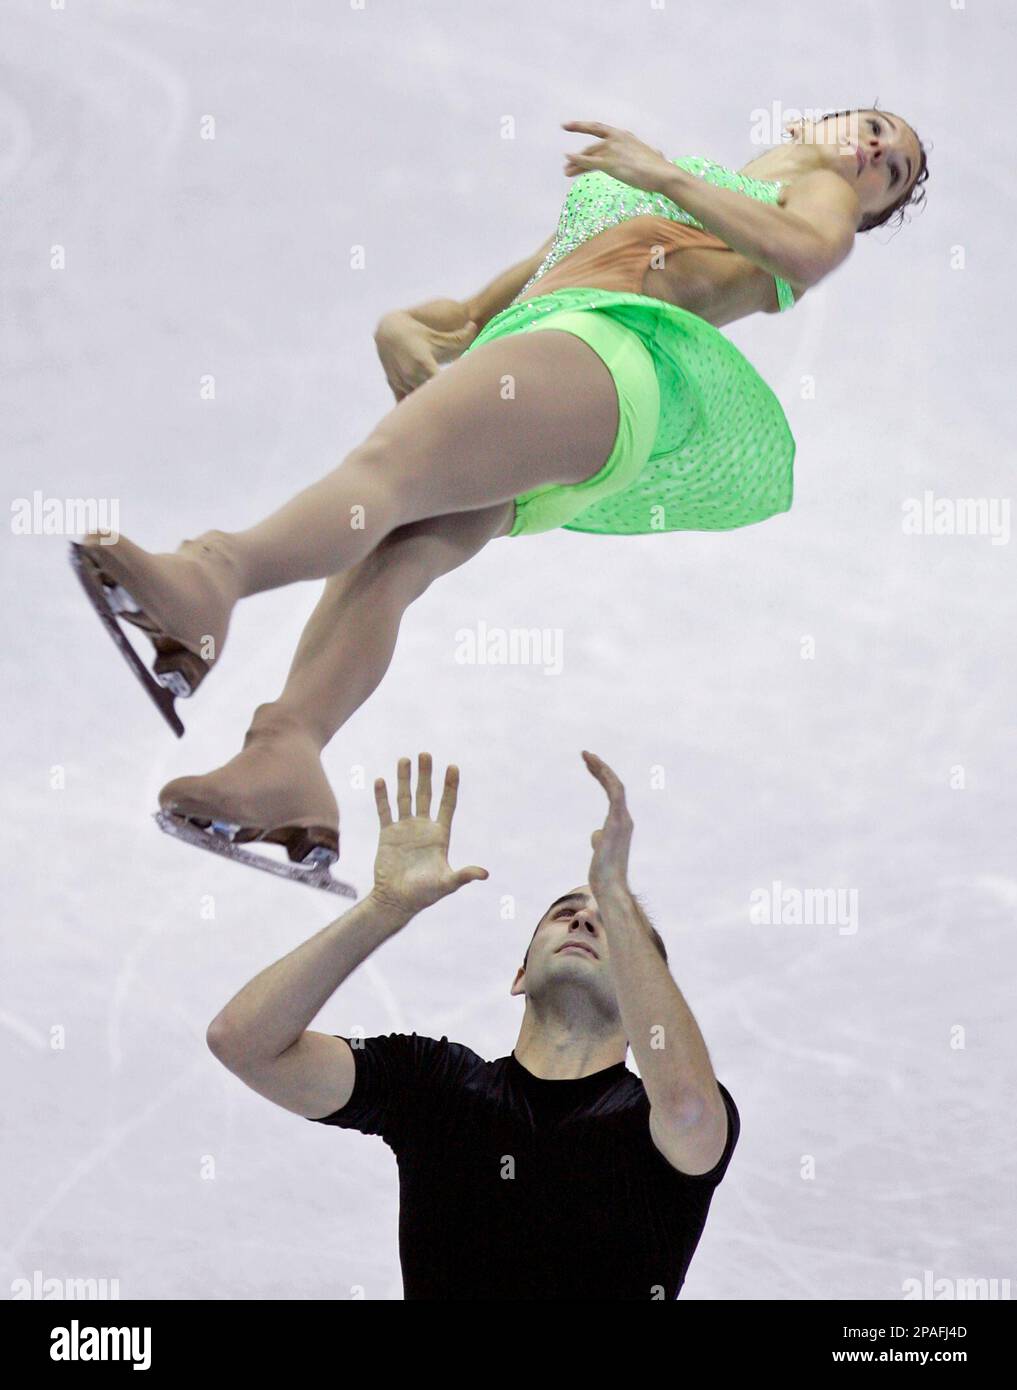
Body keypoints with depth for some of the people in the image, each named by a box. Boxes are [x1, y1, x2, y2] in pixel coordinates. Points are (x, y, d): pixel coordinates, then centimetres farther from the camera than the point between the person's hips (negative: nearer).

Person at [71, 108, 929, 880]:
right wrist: (401, 324, 13)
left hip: (613, 349, -5)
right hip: (501, 356, 5)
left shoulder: (816, 190, 30)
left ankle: (211, 576, -58)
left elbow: (809, 251, 2)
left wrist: (662, 172, -1)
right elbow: (473, 312, 36)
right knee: (390, 553, -25)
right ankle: (286, 758, -47)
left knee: (387, 464, -33)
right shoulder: (605, 200, 45)